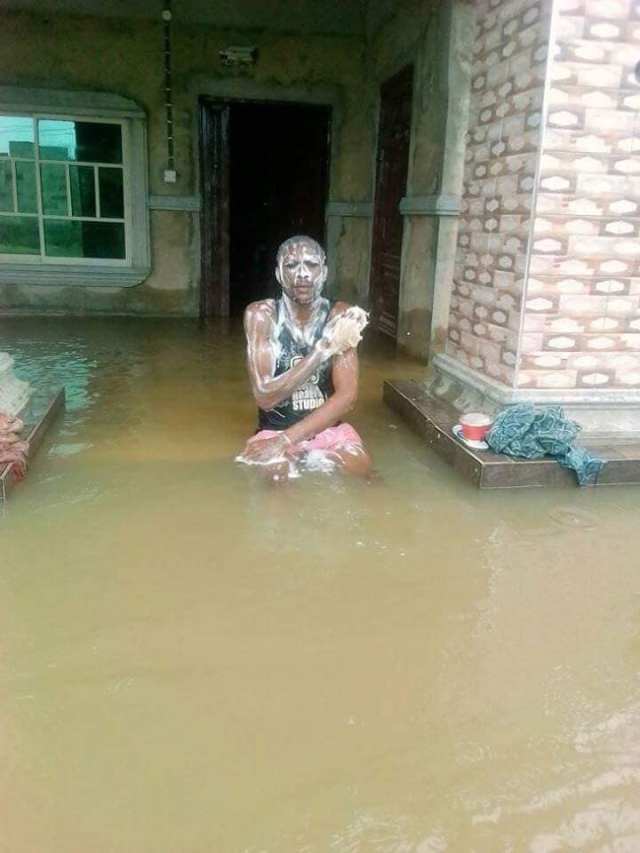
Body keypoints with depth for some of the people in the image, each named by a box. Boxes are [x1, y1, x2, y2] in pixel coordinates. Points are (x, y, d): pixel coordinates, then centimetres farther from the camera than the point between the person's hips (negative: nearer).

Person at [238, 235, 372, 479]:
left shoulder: (339, 315, -6)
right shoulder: (262, 314, -10)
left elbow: (347, 396, -14)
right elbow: (265, 397, -18)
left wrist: (285, 441, -22)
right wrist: (324, 348, -24)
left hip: (331, 429, 2)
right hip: (274, 430, -1)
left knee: (359, 468, -23)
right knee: (278, 471, -28)